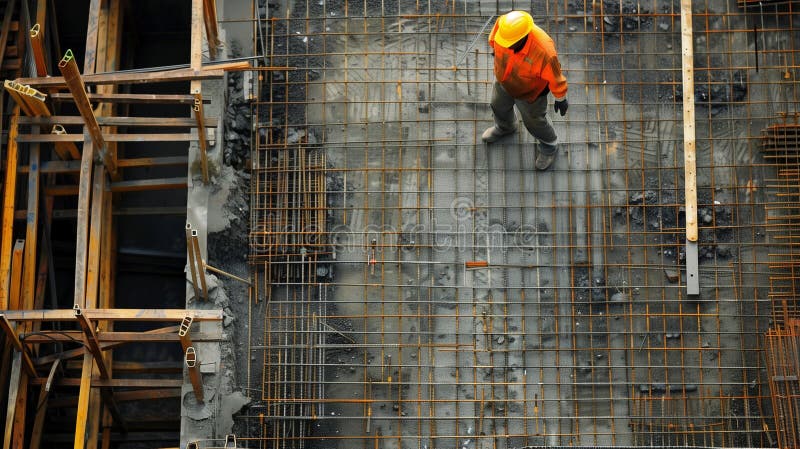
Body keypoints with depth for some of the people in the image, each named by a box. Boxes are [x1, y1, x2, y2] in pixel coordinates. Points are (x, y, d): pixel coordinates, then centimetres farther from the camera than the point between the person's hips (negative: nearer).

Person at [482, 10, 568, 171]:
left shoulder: (544, 52, -46)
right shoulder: (504, 24, -34)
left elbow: (555, 76, -26)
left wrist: (561, 99, -7)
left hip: (529, 91, -4)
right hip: (505, 79, 4)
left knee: (534, 121, 23)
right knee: (499, 105, 32)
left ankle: (549, 146, 56)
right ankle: (505, 127, 67)